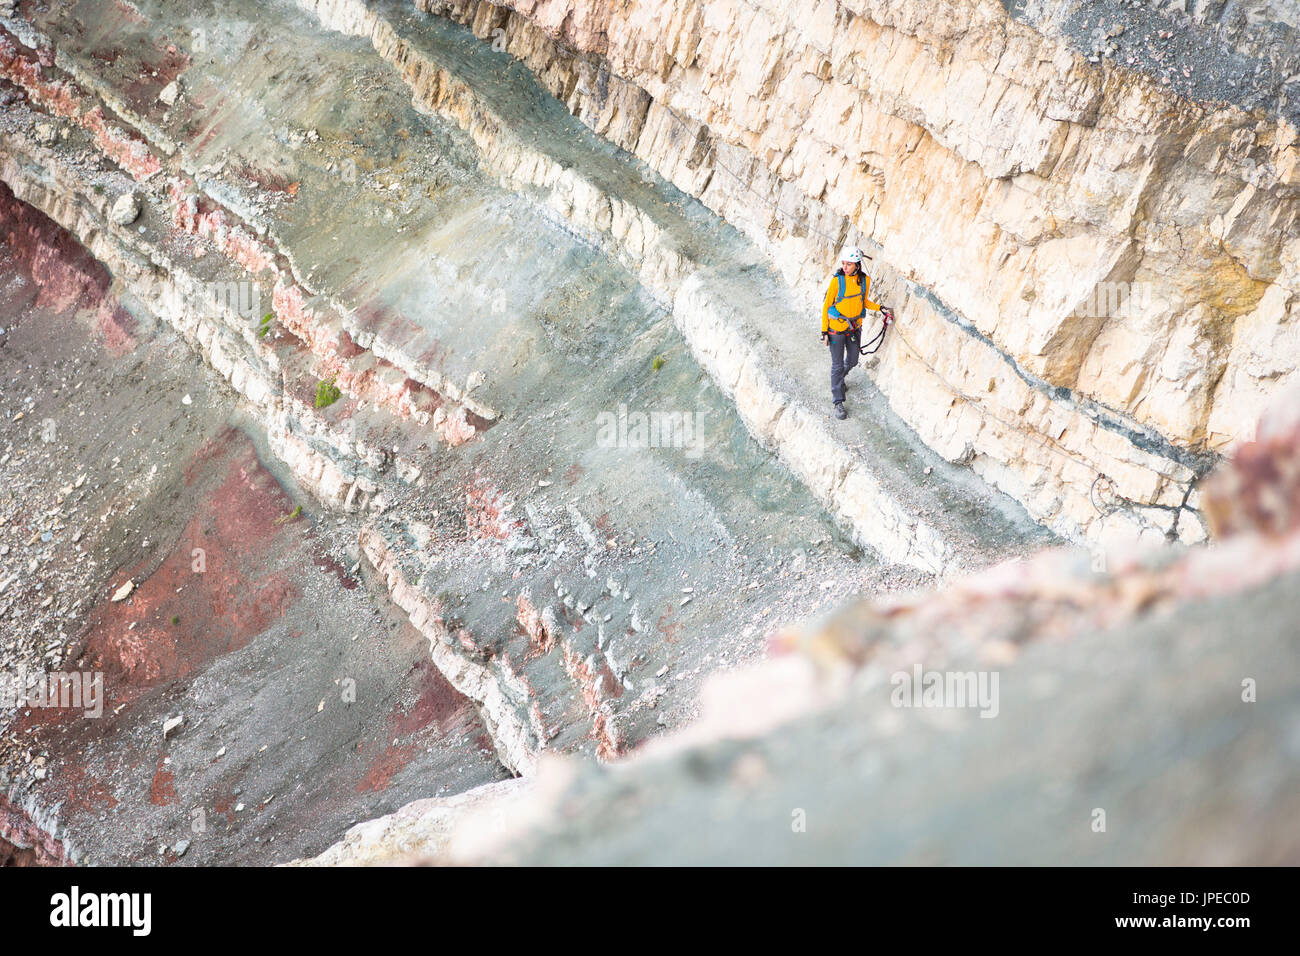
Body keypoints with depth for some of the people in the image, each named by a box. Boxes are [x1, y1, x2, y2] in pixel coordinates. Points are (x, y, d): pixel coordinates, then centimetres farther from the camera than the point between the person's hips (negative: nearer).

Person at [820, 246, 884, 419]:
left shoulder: (865, 280, -8)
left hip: (855, 326, 5)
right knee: (837, 365, 1)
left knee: (852, 360, 20)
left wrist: (879, 308, -7)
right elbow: (826, 306, -12)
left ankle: (838, 380, 51)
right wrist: (824, 331, -11)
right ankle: (838, 403, 11)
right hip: (836, 327, -5)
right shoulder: (837, 281, -20)